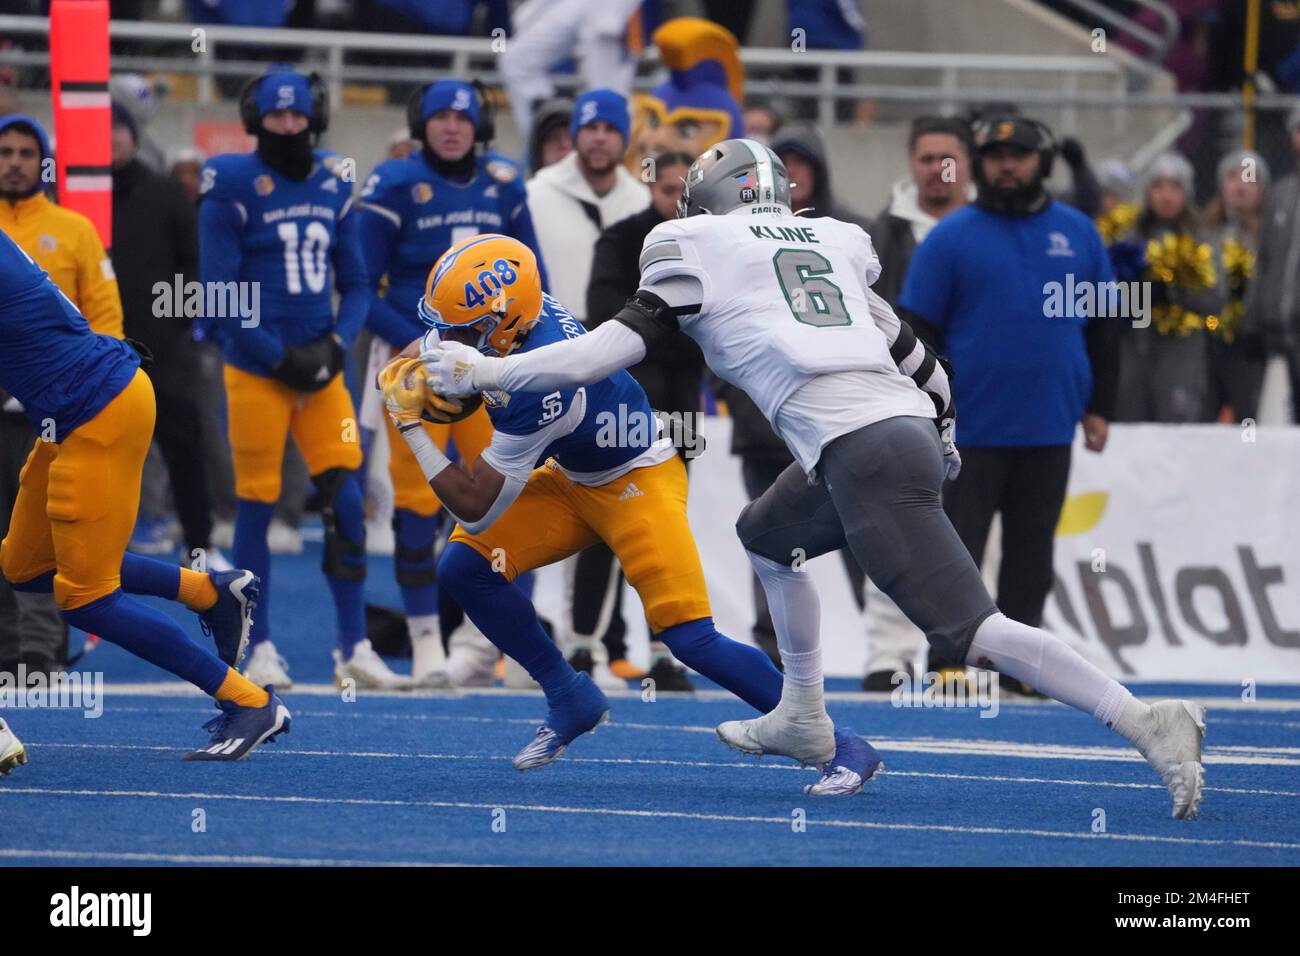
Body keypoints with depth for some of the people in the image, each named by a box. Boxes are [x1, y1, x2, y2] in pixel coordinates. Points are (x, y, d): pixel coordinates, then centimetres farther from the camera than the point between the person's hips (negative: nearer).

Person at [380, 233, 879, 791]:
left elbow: (477, 509, -29)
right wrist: (410, 373, -17)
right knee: (463, 566, -6)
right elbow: (418, 356, 7)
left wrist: (410, 423, -24)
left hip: (636, 482, -9)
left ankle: (840, 747, -8)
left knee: (689, 639, -19)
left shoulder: (538, 390, -38)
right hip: (571, 478, 9)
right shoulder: (517, 307, -16)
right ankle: (570, 701, 10)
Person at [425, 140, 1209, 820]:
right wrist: (943, 429, 44)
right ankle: (804, 720, 36)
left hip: (860, 450, -8)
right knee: (768, 536, 32)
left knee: (976, 633, -12)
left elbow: (621, 345, 2)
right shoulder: (832, 241, 26)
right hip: (909, 427, 8)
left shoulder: (697, 248, 9)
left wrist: (485, 373, 10)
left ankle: (1148, 725, -23)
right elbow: (908, 350, 28)